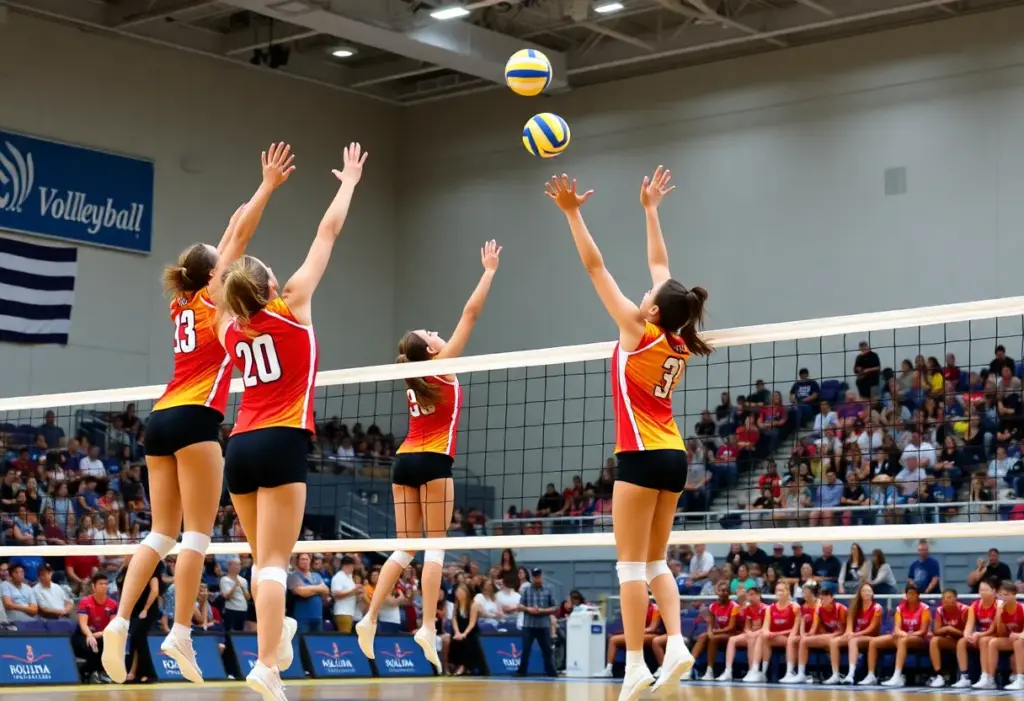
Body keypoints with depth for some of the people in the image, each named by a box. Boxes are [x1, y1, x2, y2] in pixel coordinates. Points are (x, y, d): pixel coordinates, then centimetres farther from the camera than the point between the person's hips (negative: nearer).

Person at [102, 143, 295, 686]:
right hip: (194, 418, -7)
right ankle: (180, 634, -10)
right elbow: (239, 242, 2)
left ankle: (119, 623, -7)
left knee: (162, 532, 7)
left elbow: (217, 253, 35)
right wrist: (268, 187, 5)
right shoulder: (215, 300, 2)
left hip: (161, 418, 8)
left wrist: (234, 222, 47)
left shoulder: (182, 304, 18)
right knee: (197, 533, -6)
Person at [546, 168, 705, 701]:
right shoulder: (680, 342, 5)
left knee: (632, 565, -6)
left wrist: (572, 213, -5)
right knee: (655, 563, 13)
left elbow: (595, 267, -9)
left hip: (642, 456, -7)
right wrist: (650, 209, 25)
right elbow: (659, 265, 17)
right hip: (673, 456, 7)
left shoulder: (639, 332, -11)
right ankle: (676, 644, -1)